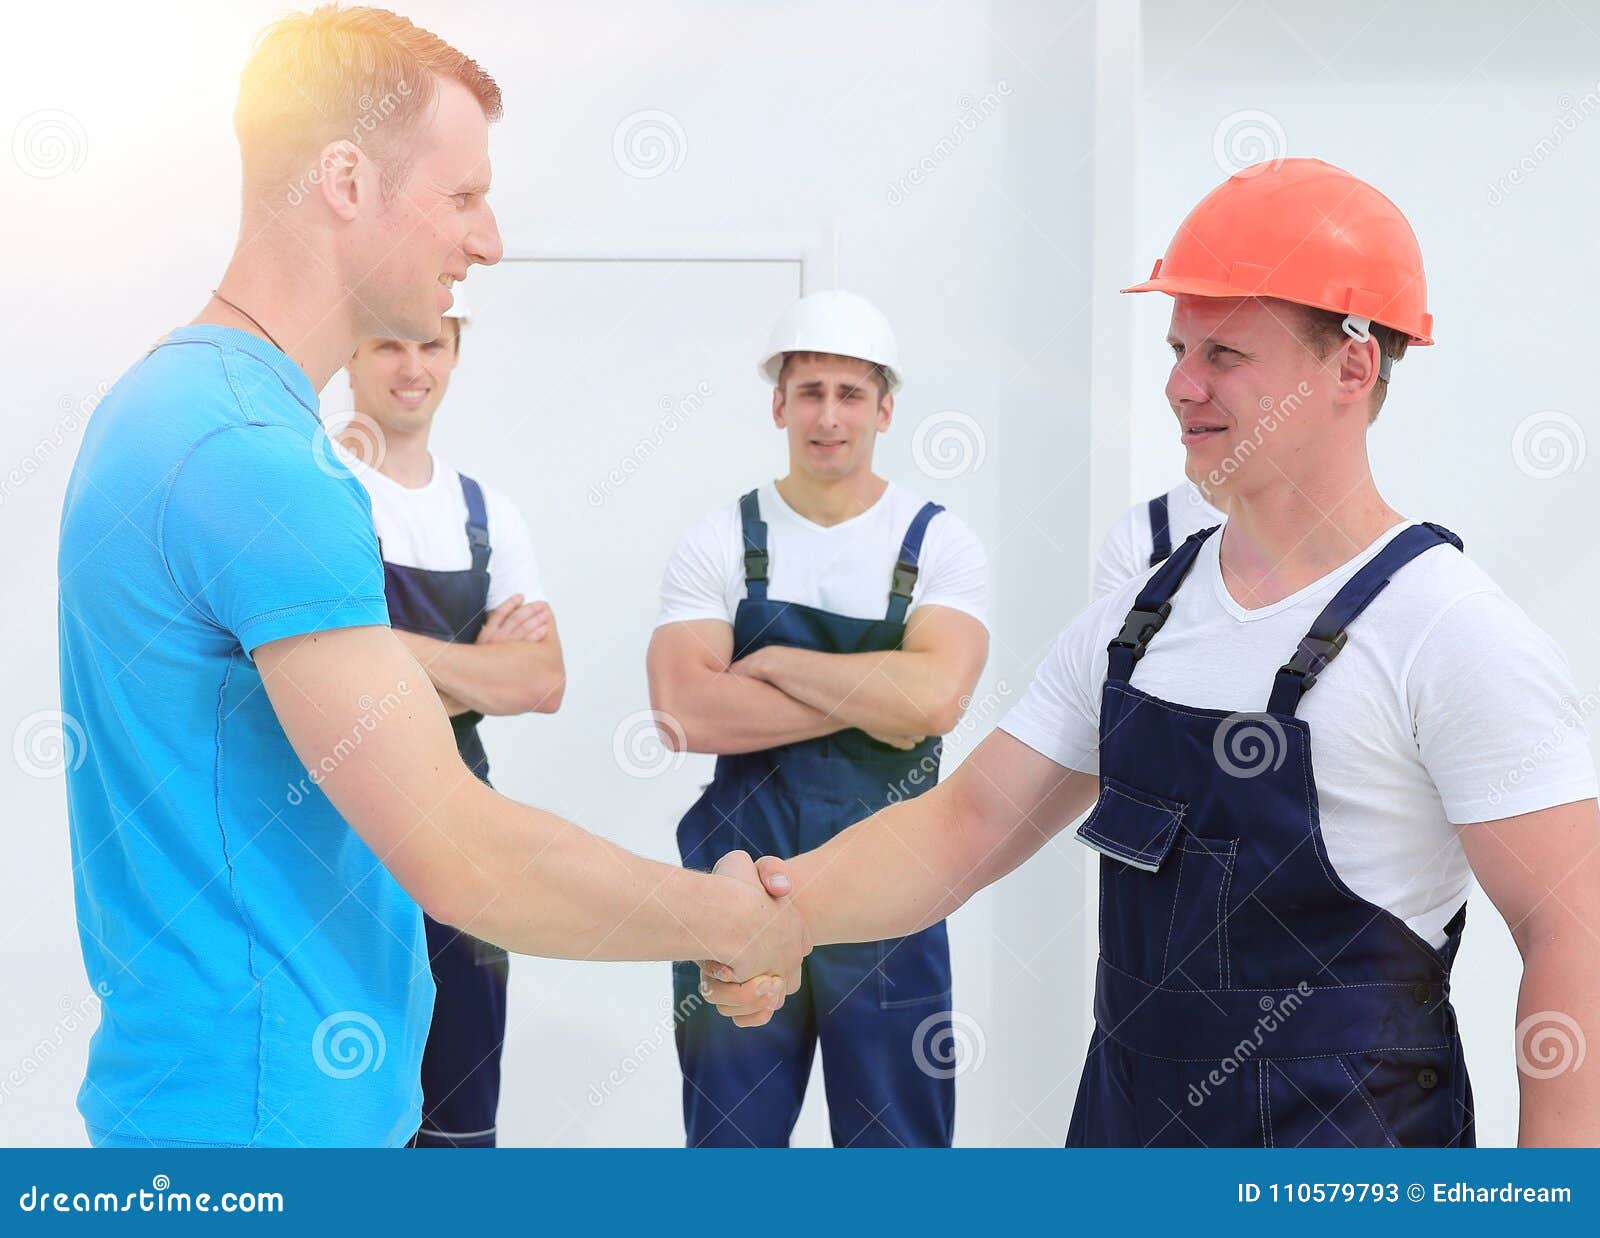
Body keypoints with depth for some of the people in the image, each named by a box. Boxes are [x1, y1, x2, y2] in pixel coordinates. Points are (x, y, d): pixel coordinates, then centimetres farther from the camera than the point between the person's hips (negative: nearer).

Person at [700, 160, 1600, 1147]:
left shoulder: (1454, 630, -15)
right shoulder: (1134, 618, 5)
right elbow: (970, 823, 4)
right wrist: (787, 899, -14)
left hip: (1343, 1142, -6)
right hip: (1120, 1123, 7)